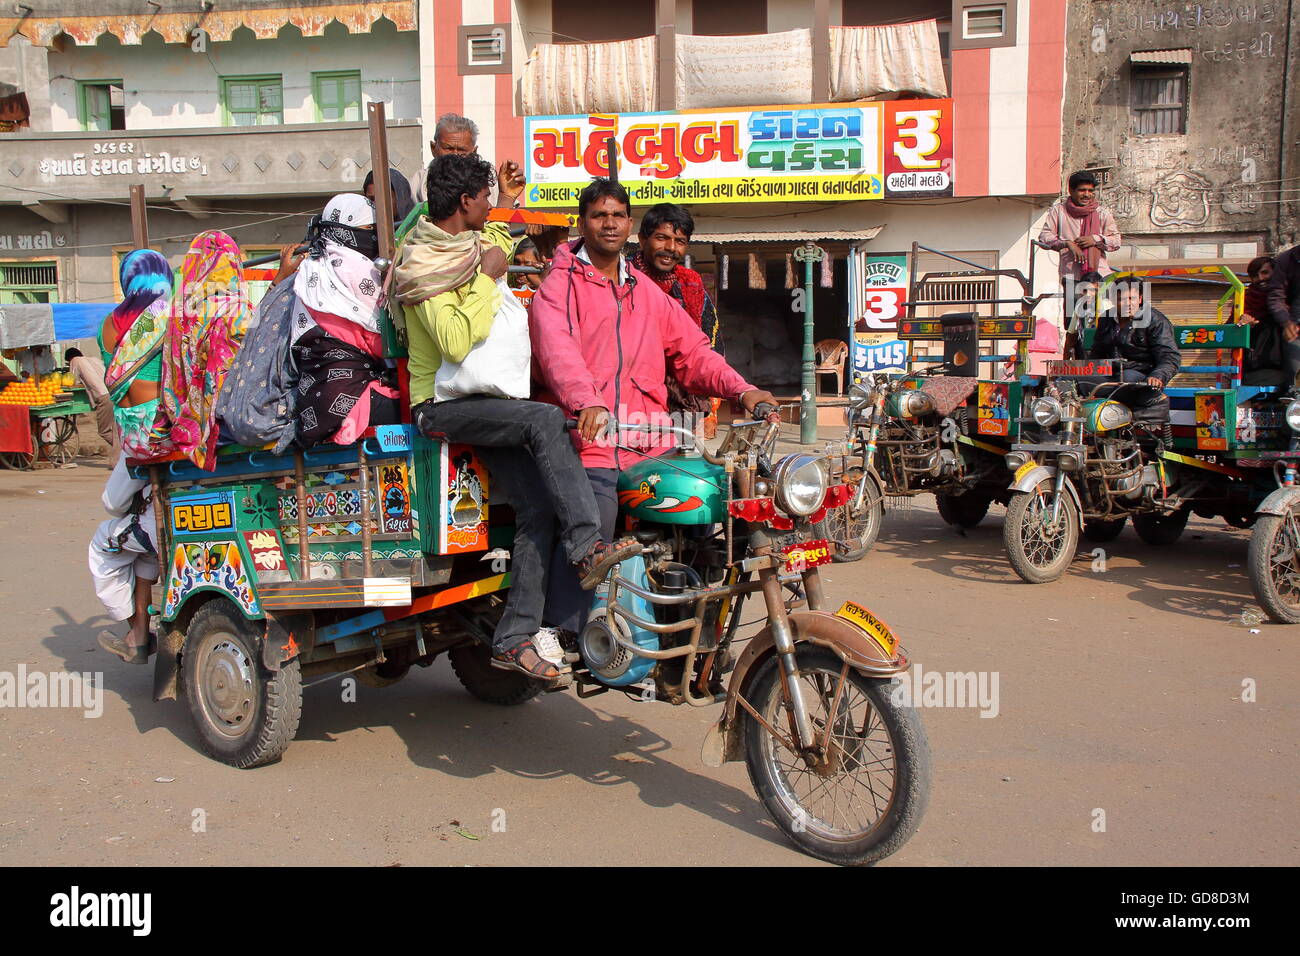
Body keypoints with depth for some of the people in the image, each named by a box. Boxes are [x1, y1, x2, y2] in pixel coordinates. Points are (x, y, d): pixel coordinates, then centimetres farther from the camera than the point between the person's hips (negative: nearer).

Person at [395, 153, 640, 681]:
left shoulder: (473, 242, 13)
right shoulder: (423, 266, -13)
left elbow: (497, 238, 40)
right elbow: (457, 342, -28)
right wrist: (486, 279, -19)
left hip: (484, 403, 8)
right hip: (441, 406, -8)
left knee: (538, 506, -10)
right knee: (545, 419, -32)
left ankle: (514, 638, -5)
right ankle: (588, 548, -31)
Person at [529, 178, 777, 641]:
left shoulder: (648, 293, 25)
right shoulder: (560, 285, 6)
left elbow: (692, 350, 19)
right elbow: (556, 347, -14)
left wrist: (742, 390, 1)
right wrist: (586, 402, -34)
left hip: (650, 446, 5)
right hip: (588, 445, -5)